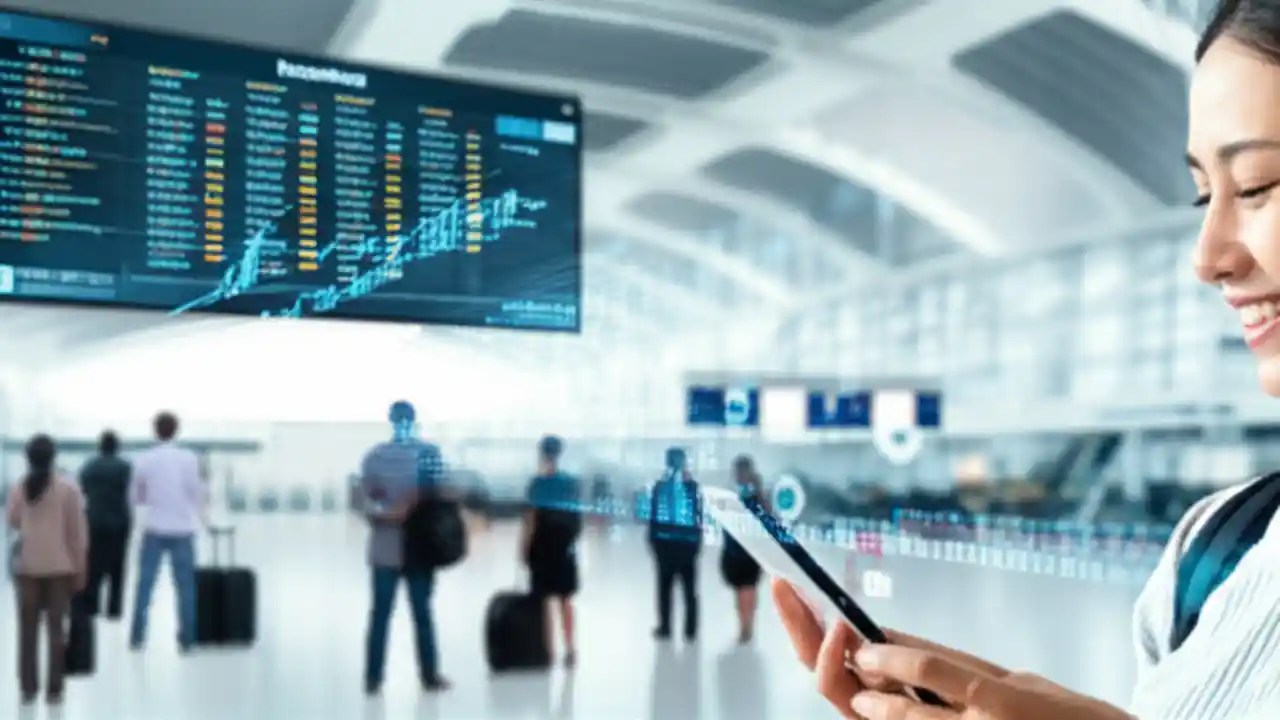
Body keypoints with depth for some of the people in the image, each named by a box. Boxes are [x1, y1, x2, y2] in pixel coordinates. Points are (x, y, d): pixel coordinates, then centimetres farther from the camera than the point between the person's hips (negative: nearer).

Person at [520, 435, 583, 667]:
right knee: (565, 600, 13)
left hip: (543, 547, -4)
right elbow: (578, 518, 5)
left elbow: (531, 520, -12)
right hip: (566, 549, 4)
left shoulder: (539, 483, -10)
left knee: (545, 600, 3)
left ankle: (548, 650, 5)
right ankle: (570, 649, 12)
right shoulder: (573, 482, 5)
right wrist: (571, 541, 15)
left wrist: (524, 548, -5)